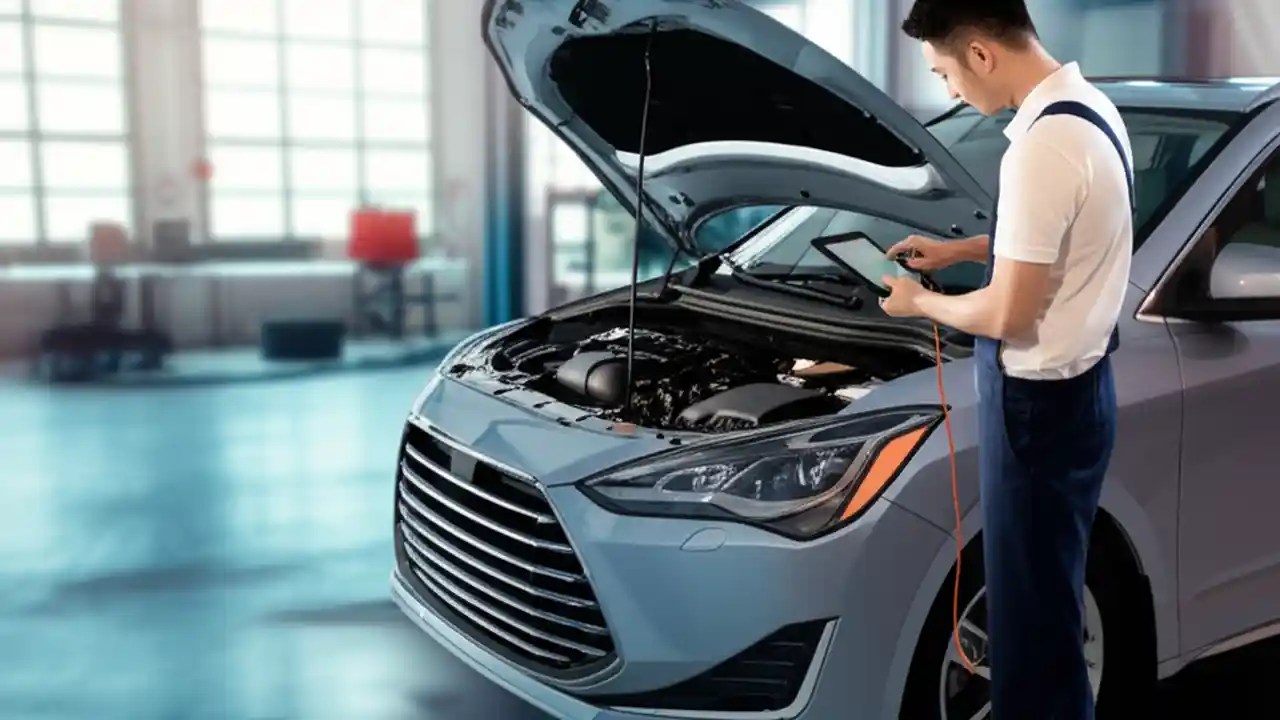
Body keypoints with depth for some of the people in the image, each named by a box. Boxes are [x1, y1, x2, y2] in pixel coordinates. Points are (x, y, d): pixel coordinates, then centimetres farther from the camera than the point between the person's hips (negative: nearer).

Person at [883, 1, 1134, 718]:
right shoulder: (1091, 106, 5)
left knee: (1032, 604, 5)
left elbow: (1008, 314, -24)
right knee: (1049, 588, 24)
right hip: (1079, 386, 10)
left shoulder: (1042, 148, -27)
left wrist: (921, 303, -6)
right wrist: (958, 249, 15)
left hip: (1040, 402, -10)